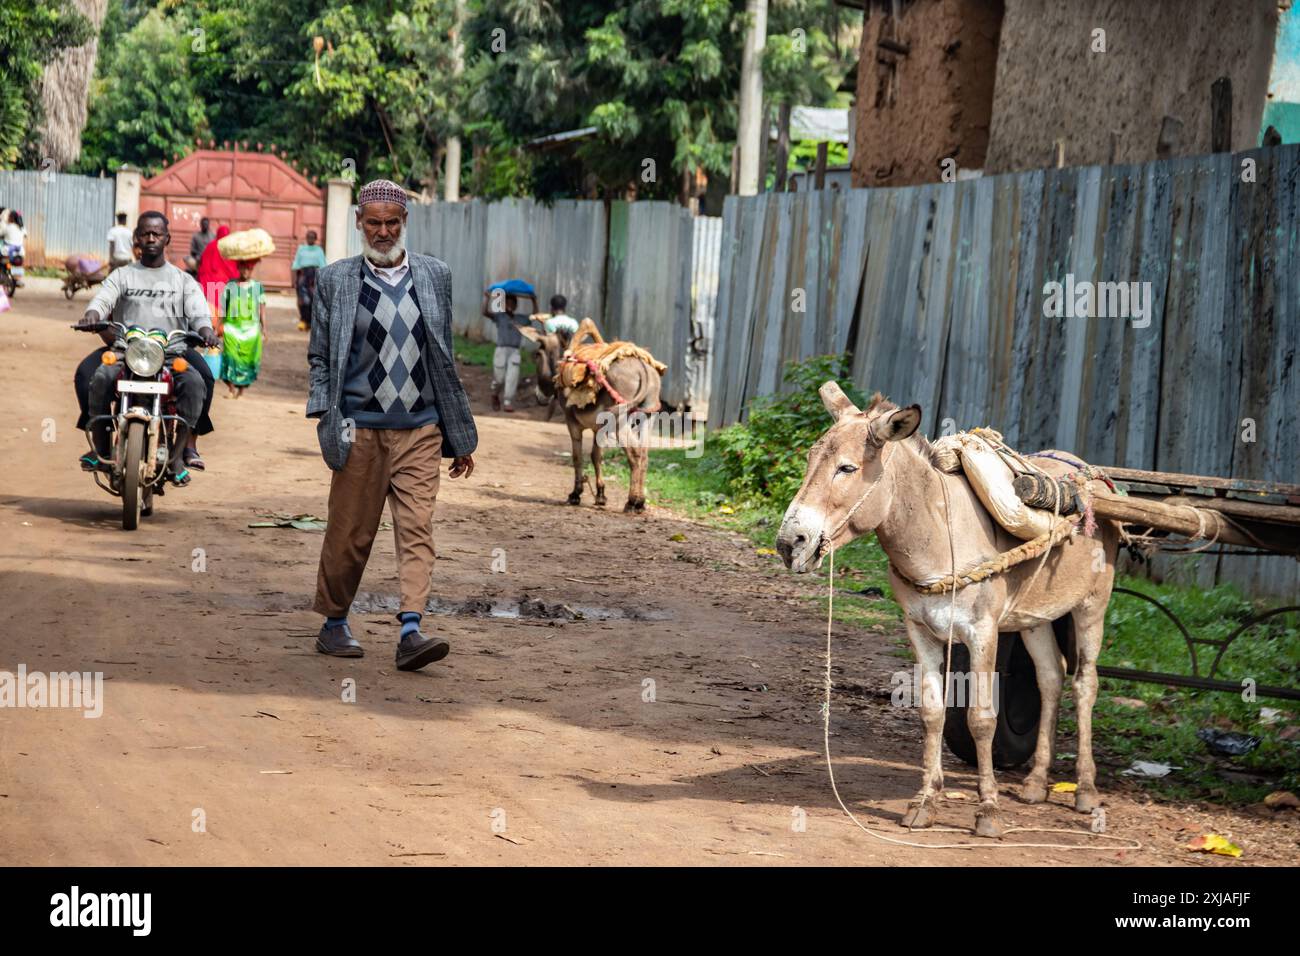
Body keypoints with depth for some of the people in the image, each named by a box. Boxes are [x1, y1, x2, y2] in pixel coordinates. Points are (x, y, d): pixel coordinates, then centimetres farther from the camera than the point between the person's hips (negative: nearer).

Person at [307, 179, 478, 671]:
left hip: (420, 429, 2)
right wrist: (326, 417, -8)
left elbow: (444, 358, 15)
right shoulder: (335, 280, 4)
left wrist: (461, 437, 14)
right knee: (349, 533, 4)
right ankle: (334, 625, 19)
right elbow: (319, 357, 7)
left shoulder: (434, 276, 10)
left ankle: (410, 631, -14)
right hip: (360, 428, -2)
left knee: (417, 530, -9)